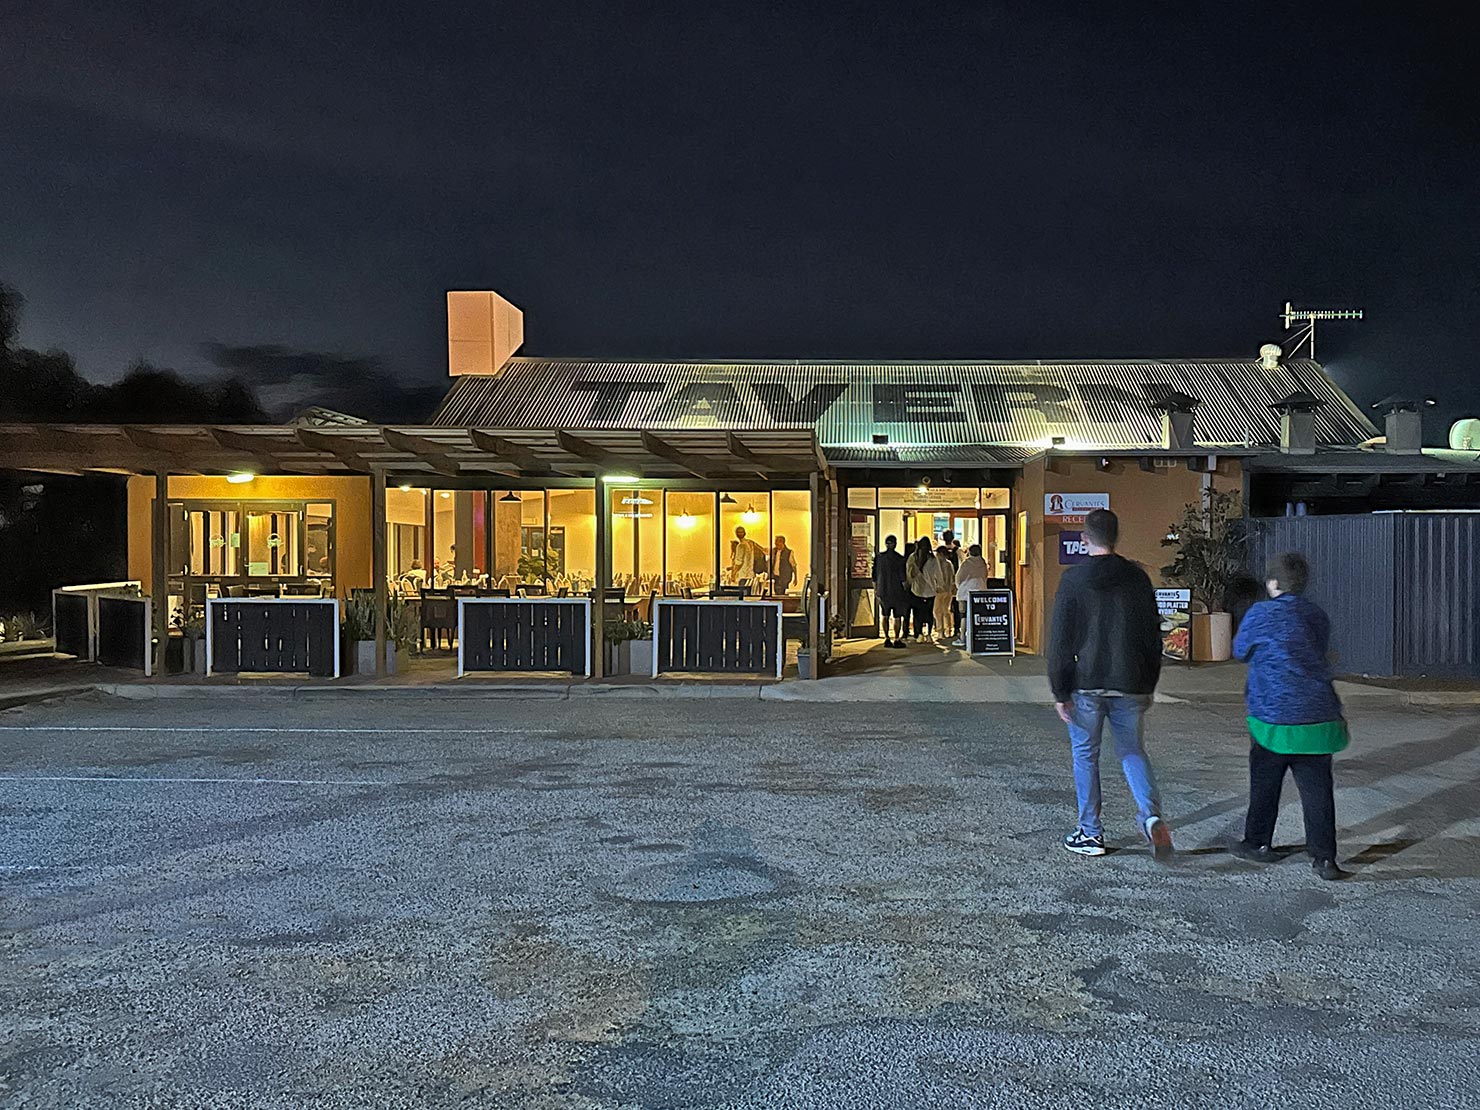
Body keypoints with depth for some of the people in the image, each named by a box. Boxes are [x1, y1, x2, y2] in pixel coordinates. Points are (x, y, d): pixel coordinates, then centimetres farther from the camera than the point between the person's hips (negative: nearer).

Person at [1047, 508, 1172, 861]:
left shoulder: (1073, 579, -6)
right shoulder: (1137, 577, 3)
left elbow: (1061, 639, -8)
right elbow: (1153, 634, 8)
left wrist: (1060, 691, -3)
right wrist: (1149, 685, 16)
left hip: (1086, 685, -3)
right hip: (1130, 684, 3)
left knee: (1085, 755, 11)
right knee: (1133, 751, 16)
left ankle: (1090, 833, 15)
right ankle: (1151, 815, -8)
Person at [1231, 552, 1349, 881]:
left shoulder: (1262, 613, -8)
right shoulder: (1318, 616, 8)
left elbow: (1240, 650, 6)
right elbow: (1318, 655, 17)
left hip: (1275, 718, -4)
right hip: (1318, 718, 4)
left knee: (1264, 784, 12)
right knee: (1317, 789, 4)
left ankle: (1257, 843, 24)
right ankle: (1324, 857, 3)